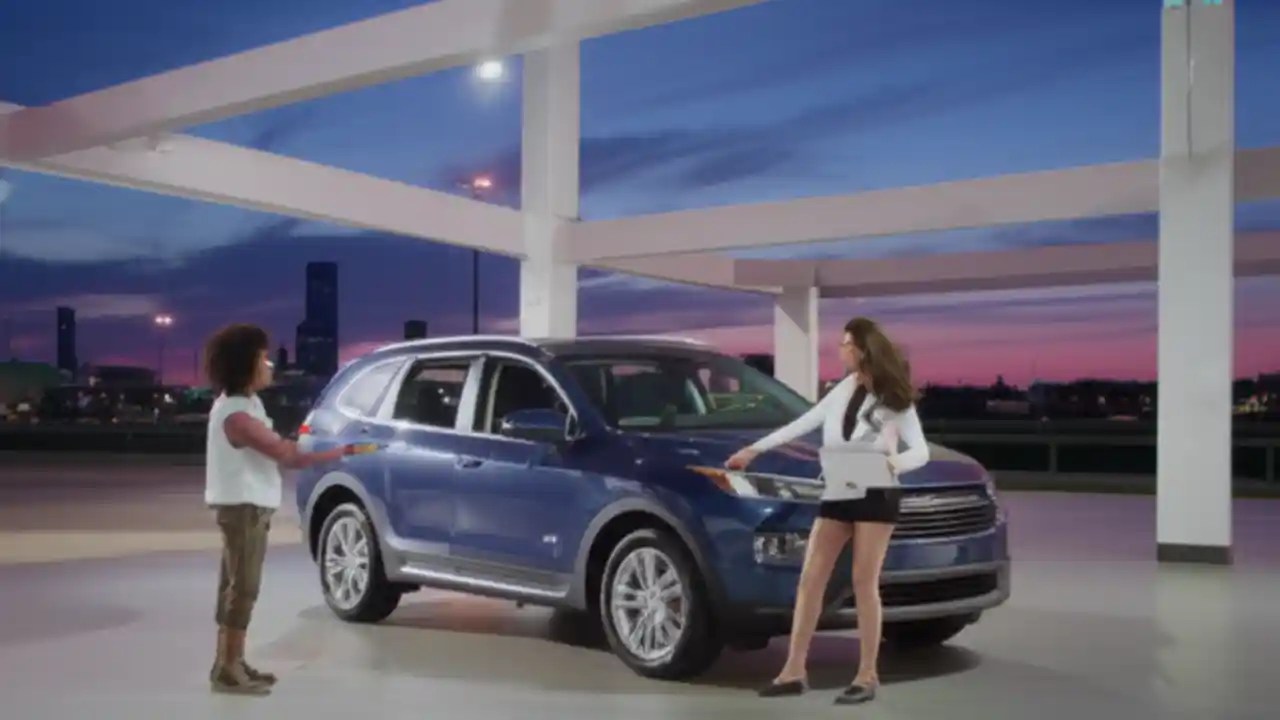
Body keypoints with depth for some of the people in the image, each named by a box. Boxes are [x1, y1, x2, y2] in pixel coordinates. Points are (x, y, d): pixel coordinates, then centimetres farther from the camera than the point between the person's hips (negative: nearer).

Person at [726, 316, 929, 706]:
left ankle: (867, 676, 6)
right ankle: (794, 671, 6)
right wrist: (755, 449, 15)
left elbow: (921, 451, -9)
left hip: (876, 496, -5)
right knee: (810, 578, 1)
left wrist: (895, 463, -31)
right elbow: (802, 424, 15)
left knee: (864, 583, -4)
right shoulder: (844, 389, 11)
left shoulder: (895, 400, -5)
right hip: (837, 494, 6)